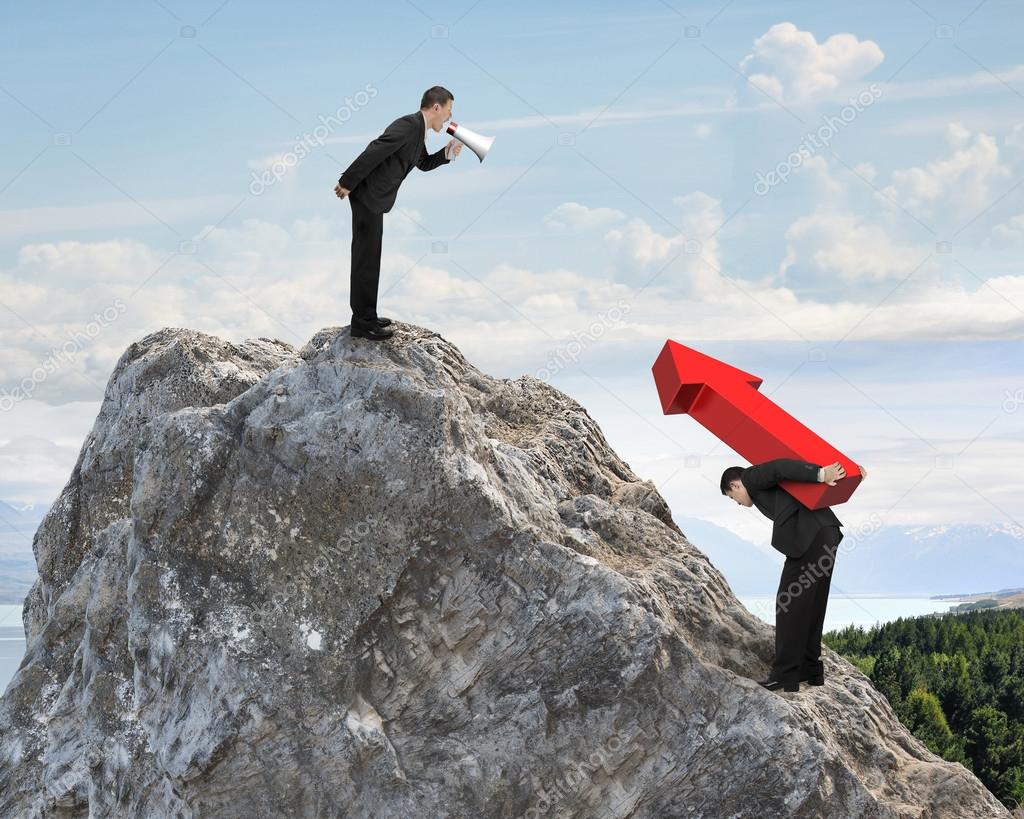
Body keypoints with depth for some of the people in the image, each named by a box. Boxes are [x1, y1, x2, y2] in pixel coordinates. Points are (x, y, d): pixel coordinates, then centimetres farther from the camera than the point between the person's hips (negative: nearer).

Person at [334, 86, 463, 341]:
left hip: (374, 197, 10)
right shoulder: (408, 125, -19)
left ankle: (365, 315, 27)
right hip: (366, 194, -10)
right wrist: (347, 182, -23)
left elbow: (424, 164, 26)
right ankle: (363, 323, 1)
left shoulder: (418, 130, 11)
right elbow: (375, 151, -25)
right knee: (366, 258, -4)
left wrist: (447, 152, 8)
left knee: (369, 257, 17)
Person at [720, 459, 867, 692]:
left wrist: (821, 474, -20)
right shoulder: (769, 483, 33)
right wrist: (851, 473, 9)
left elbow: (780, 466, -10)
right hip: (825, 534, 9)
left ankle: (784, 677, -7)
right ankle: (811, 670, 19)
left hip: (808, 537, -9)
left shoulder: (751, 476, 9)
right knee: (810, 606, 15)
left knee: (789, 604, -6)